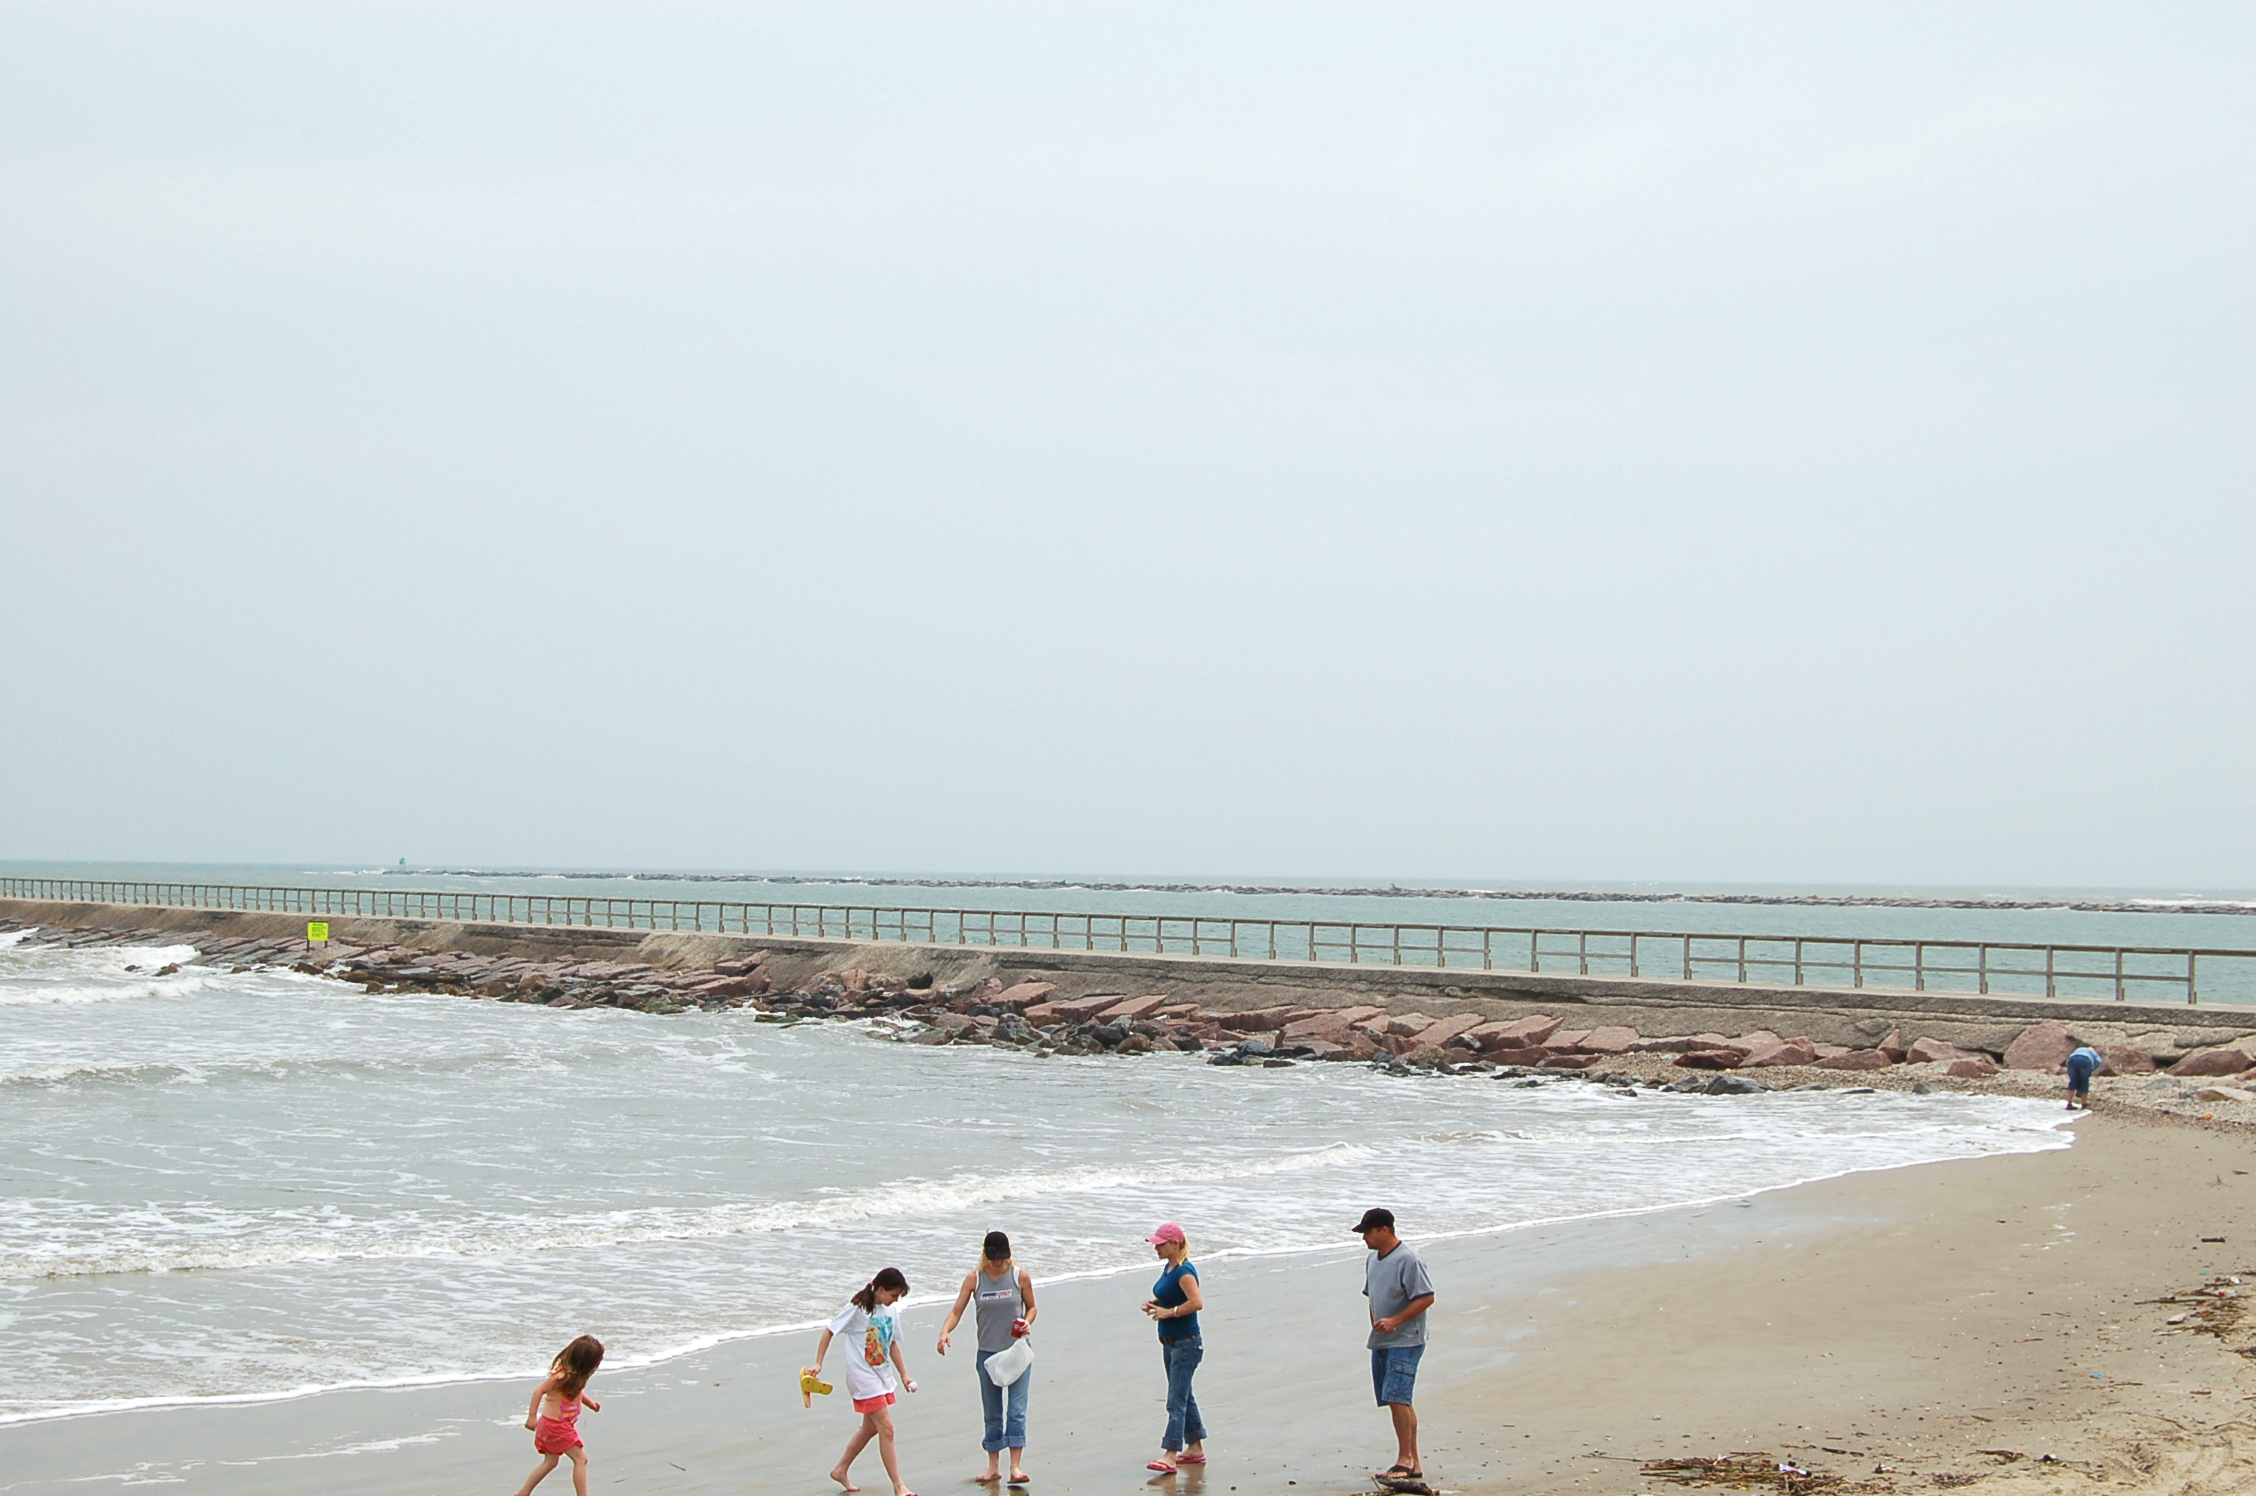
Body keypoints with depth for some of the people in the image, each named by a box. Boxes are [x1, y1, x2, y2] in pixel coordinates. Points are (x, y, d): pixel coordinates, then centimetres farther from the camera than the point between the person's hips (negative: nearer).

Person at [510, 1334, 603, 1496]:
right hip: (555, 1424, -10)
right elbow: (539, 1391, -21)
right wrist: (532, 1417, -21)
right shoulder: (563, 1375, -25)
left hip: (564, 1425, 10)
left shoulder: (575, 1376, 3)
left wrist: (590, 1403, 8)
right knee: (580, 1458, -7)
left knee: (550, 1462, 18)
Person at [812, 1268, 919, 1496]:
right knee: (886, 1428, -12)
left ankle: (841, 1470, 34)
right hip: (863, 1377, -8)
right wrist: (818, 1364, -14)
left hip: (882, 1376, 8)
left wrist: (904, 1374, 15)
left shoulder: (888, 1311, 7)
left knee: (870, 1428, 18)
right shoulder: (857, 1308, -14)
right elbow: (829, 1331, -9)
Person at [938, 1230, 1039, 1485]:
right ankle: (993, 1467, 17)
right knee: (992, 1413, 9)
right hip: (987, 1353, 2)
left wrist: (1027, 1323, -14)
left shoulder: (1020, 1276, -3)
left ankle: (1016, 1466, -10)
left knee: (1016, 1409, -10)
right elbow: (957, 1311, -4)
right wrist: (945, 1332, -23)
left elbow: (1031, 1307, 8)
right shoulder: (974, 1278, -2)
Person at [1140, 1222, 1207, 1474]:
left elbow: (1197, 1302, -31)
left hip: (1185, 1344, -11)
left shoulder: (1184, 1272, -19)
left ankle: (1169, 1455, -15)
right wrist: (1154, 1303, 5)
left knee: (1176, 1400, -12)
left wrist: (1168, 1312, -24)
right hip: (1170, 1342, 11)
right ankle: (1195, 1447, 27)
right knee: (1184, 1396, 18)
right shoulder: (1169, 1267, 10)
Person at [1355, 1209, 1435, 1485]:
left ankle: (1405, 1459, -9)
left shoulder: (1408, 1260, -14)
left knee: (1396, 1397, -16)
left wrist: (1394, 1322, -21)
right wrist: (1375, 1326, 15)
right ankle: (1413, 1463, 13)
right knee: (1398, 1400, 9)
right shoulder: (1373, 1260, 14)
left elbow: (1426, 1298, -17)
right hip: (1381, 1341, 9)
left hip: (1405, 1340, -9)